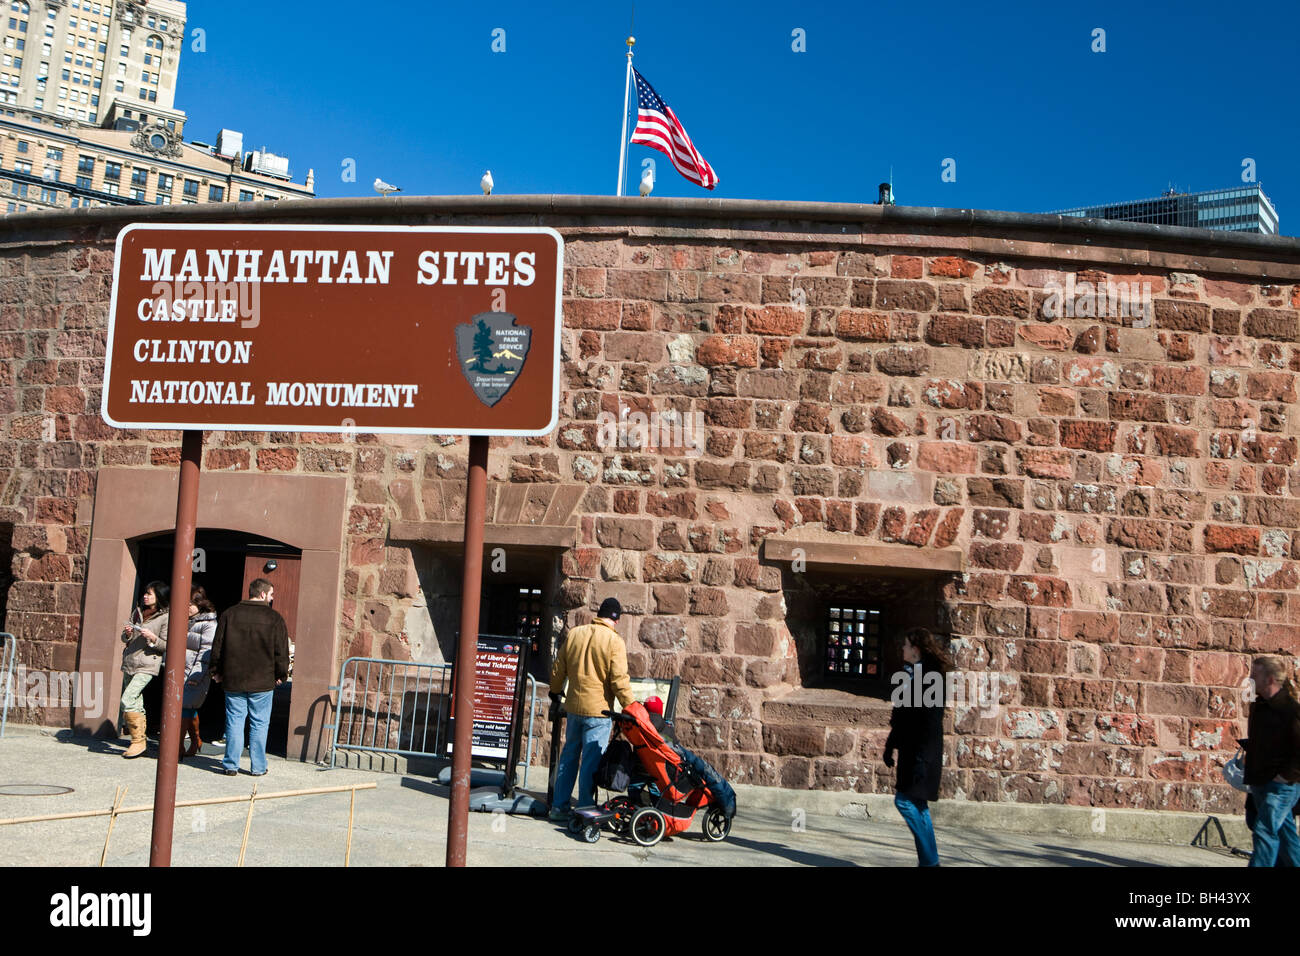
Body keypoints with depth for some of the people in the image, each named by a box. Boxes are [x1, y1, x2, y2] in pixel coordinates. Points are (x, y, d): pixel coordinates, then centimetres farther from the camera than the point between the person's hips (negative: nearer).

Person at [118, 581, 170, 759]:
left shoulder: (165, 618, -6)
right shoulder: (137, 612, 13)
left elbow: (166, 646, -5)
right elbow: (125, 639, 18)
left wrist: (153, 638, -21)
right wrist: (127, 634, -4)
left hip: (147, 666, -7)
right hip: (129, 663, 7)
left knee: (128, 700, -18)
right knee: (136, 704, 11)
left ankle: (138, 741, -10)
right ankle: (140, 742, 21)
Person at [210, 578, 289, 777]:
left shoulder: (230, 614, 4)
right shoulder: (274, 618, -4)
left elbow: (217, 646, 7)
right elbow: (281, 651, -3)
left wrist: (217, 671, 16)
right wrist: (281, 675, 8)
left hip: (233, 680, 2)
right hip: (263, 681, -2)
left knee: (234, 721, 7)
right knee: (259, 723, 5)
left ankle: (231, 765, 8)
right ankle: (258, 766, 8)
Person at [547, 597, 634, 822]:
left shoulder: (574, 634, 7)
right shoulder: (614, 641, -11)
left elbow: (558, 669, 13)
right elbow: (619, 680, -16)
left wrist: (555, 695, 27)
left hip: (573, 707, 6)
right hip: (598, 711, -6)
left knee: (569, 757, 15)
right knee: (591, 761, 0)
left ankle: (558, 807, 21)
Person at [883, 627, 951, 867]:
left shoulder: (929, 678, -15)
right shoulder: (912, 675, 14)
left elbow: (931, 723, -20)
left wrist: (921, 760, -21)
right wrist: (891, 746, 20)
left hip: (921, 754, -10)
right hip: (910, 752, 10)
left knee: (905, 801, -10)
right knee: (917, 806, 11)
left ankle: (930, 860, -2)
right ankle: (928, 860, 18)